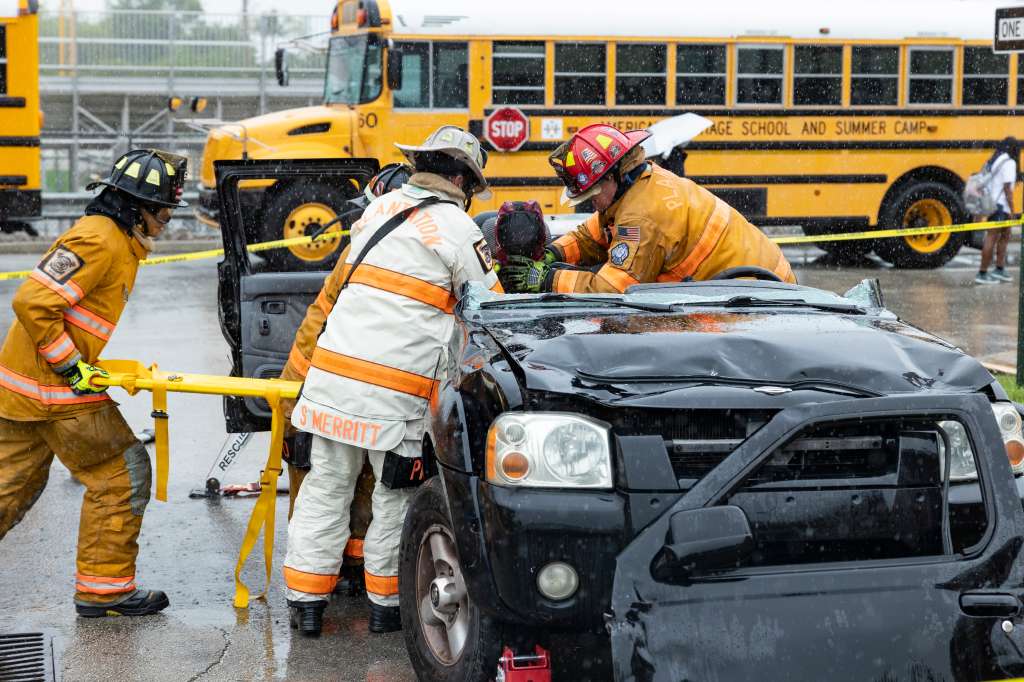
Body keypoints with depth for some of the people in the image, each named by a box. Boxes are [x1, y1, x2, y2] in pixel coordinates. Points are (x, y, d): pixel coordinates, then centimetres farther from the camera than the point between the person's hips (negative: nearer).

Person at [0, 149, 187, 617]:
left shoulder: (121, 243, 14)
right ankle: (104, 589, 8)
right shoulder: (99, 240, -18)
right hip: (59, 393, -10)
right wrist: (71, 366, -21)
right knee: (123, 476, 0)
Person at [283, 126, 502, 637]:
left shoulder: (379, 208, 18)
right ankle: (386, 603, 16)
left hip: (333, 370, 6)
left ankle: (305, 600, 15)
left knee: (326, 485, 13)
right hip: (394, 390, -5)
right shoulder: (457, 227, -3)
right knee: (396, 496, 9)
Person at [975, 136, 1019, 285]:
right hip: (1000, 206, -10)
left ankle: (999, 269, 21)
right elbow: (1007, 188, -17)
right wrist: (1012, 210, -16)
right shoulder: (1009, 163, -11)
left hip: (991, 204, 10)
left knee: (1005, 235, 19)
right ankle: (982, 274, -7)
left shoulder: (992, 161, 15)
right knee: (992, 238, -7)